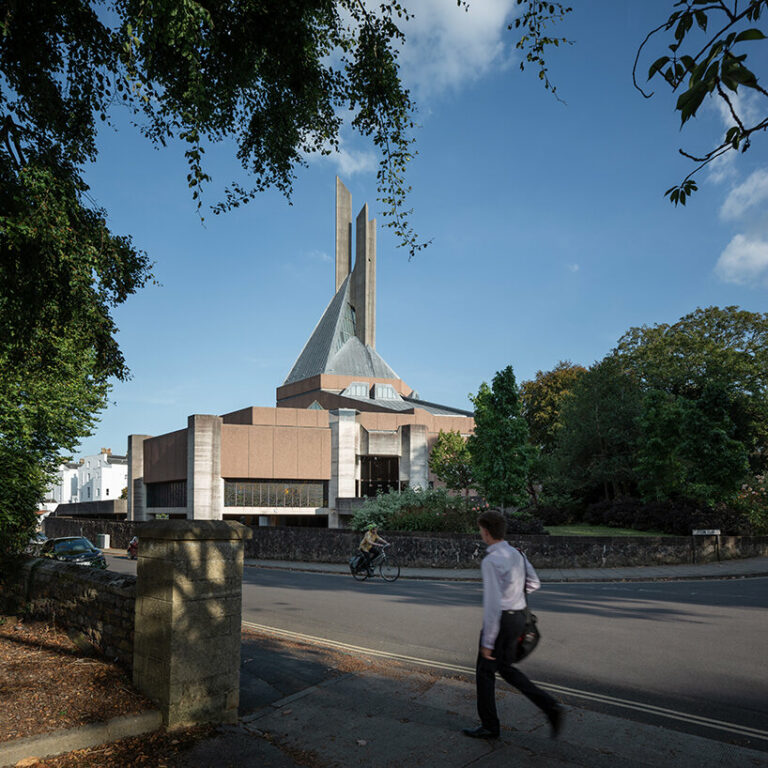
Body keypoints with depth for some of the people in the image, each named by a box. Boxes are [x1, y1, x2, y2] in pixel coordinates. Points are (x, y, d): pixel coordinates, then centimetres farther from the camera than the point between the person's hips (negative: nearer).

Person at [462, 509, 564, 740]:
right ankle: (549, 706, 10)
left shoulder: (491, 561, -22)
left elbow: (492, 604, -24)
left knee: (485, 671, 10)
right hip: (518, 616, 8)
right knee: (505, 668, 21)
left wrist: (487, 642, -18)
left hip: (500, 620, -8)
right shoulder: (516, 554, 5)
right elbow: (534, 583, 19)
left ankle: (489, 726, 23)